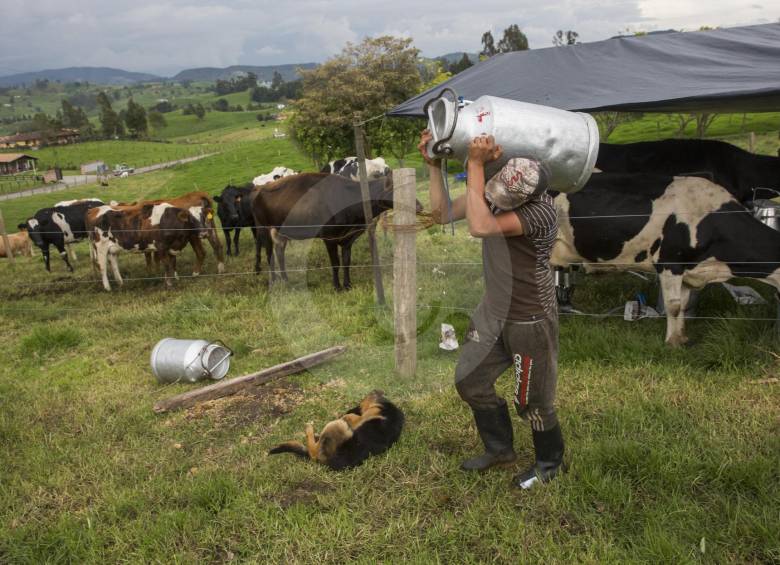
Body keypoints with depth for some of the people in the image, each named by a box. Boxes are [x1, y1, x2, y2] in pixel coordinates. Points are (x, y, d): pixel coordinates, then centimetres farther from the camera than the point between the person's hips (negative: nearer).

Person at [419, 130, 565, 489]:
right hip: (493, 311, 8)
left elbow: (480, 227, -40)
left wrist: (475, 165, -36)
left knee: (531, 400, 9)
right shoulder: (492, 190, -5)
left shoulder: (540, 211, -29)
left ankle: (549, 462, 37)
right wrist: (435, 166, -13)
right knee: (469, 381, 16)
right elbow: (442, 214, -2)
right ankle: (500, 448, 38)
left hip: (531, 321, -8)